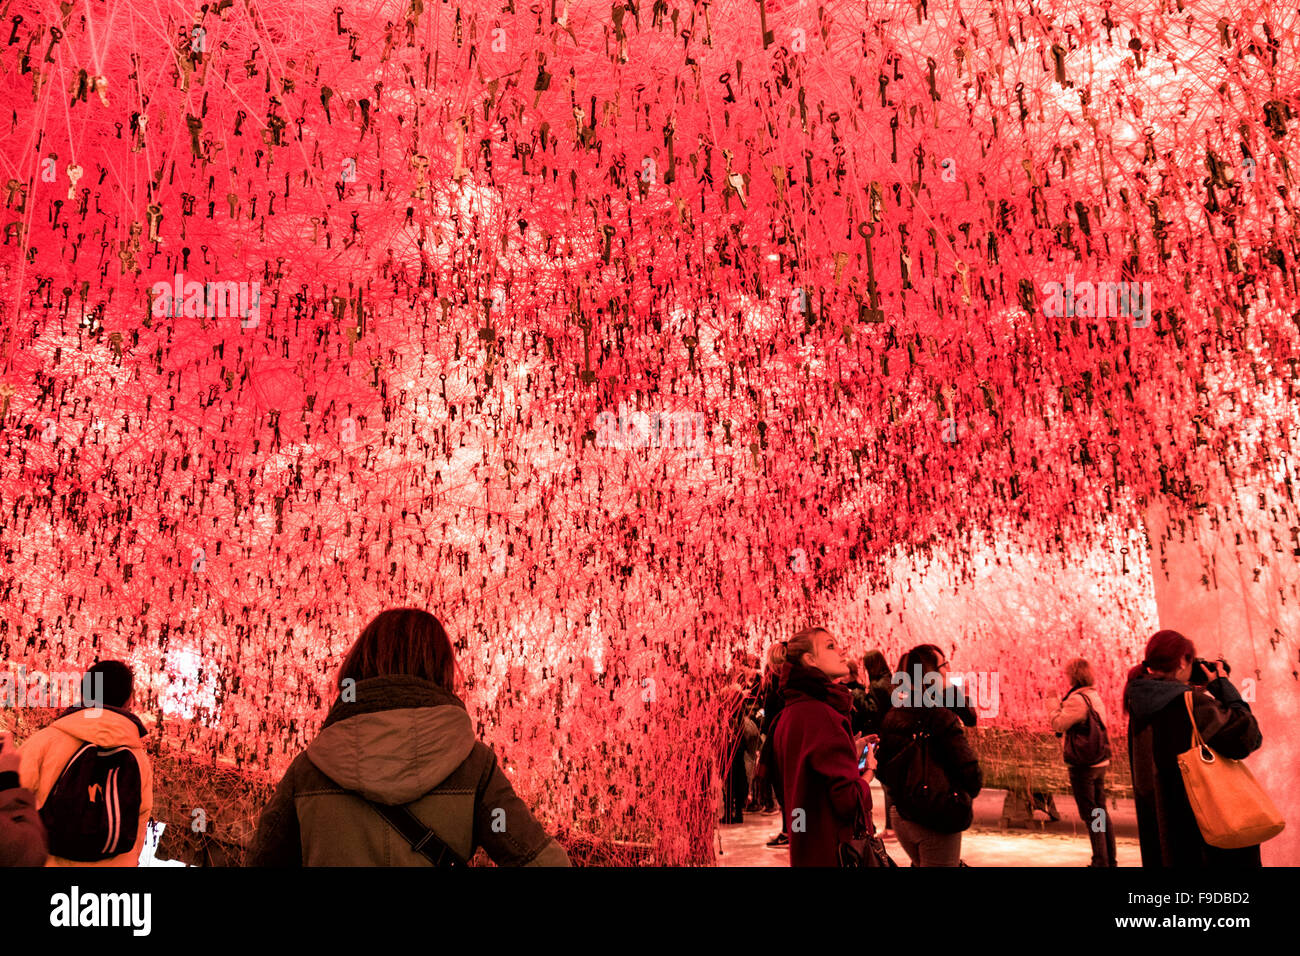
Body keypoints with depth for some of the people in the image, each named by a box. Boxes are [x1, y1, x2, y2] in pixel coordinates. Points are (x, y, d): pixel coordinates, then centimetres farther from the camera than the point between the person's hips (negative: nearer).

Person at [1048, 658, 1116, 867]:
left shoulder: (1077, 699, -18)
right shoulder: (1095, 696, 12)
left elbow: (1058, 724, -16)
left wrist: (1052, 703, -2)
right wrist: (1060, 702, 12)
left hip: (1083, 765, -9)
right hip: (1100, 762, 9)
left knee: (1089, 815, -1)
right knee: (1100, 812, 16)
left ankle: (1100, 861, 2)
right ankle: (1110, 859, 22)